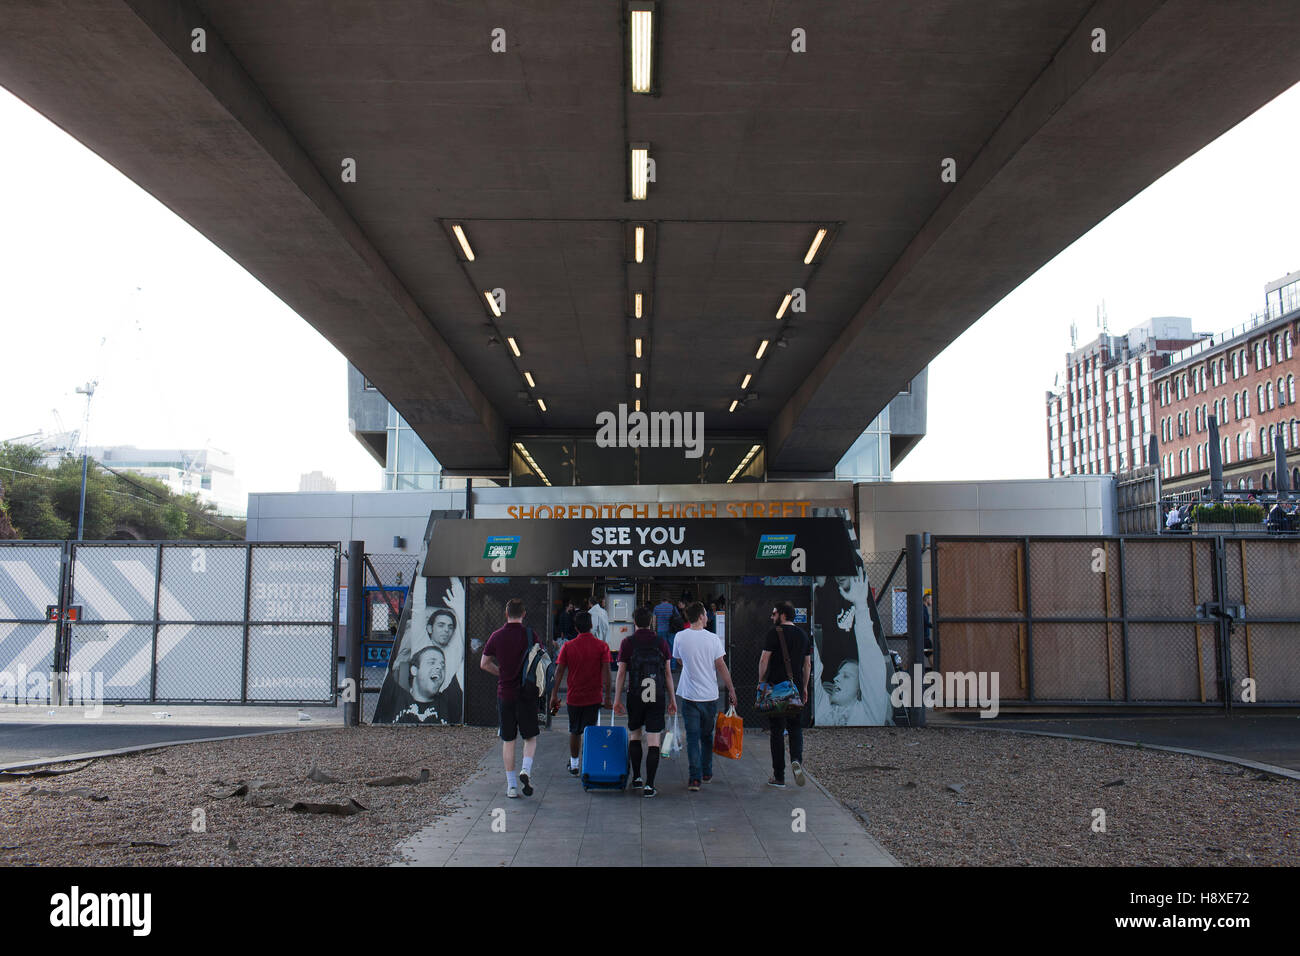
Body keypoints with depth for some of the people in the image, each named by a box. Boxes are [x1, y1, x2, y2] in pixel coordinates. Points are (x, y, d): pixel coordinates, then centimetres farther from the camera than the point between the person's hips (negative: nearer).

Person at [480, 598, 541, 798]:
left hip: (505, 693, 2)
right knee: (530, 737, 12)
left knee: (508, 740, 9)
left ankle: (512, 785, 10)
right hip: (527, 692, -1)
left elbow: (484, 663, 9)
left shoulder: (497, 636, 0)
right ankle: (526, 770, -11)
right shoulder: (530, 636, -6)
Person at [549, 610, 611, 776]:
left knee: (575, 732, 16)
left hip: (574, 696, 1)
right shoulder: (602, 646, -6)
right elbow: (606, 672, -10)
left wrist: (554, 695, 3)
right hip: (594, 697, -1)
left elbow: (559, 672, -3)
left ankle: (574, 765, 25)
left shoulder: (568, 646, -4)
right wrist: (607, 695, -5)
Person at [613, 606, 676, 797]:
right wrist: (672, 699, 10)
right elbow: (668, 673, 4)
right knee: (653, 741, -1)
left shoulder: (627, 643, -2)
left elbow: (621, 673, -3)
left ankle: (636, 777, 22)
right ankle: (649, 785, -6)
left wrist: (617, 699, 2)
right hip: (657, 697, 0)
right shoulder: (661, 643, 2)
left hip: (635, 696, 0)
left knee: (634, 735, 20)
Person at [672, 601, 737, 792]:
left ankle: (695, 777, -4)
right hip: (710, 695, 0)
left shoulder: (680, 638, -4)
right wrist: (731, 690, 4)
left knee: (692, 737, 3)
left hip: (689, 696, 0)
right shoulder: (713, 639, -8)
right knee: (707, 735, 16)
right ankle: (706, 773, 27)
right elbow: (721, 667, -5)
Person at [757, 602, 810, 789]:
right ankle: (797, 760, -12)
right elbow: (807, 664, 14)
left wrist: (761, 682, -1)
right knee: (795, 727, 15)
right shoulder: (803, 635, 10)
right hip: (796, 688, 4)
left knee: (777, 732, 2)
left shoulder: (774, 633, -8)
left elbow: (764, 660, -11)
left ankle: (778, 777, 5)